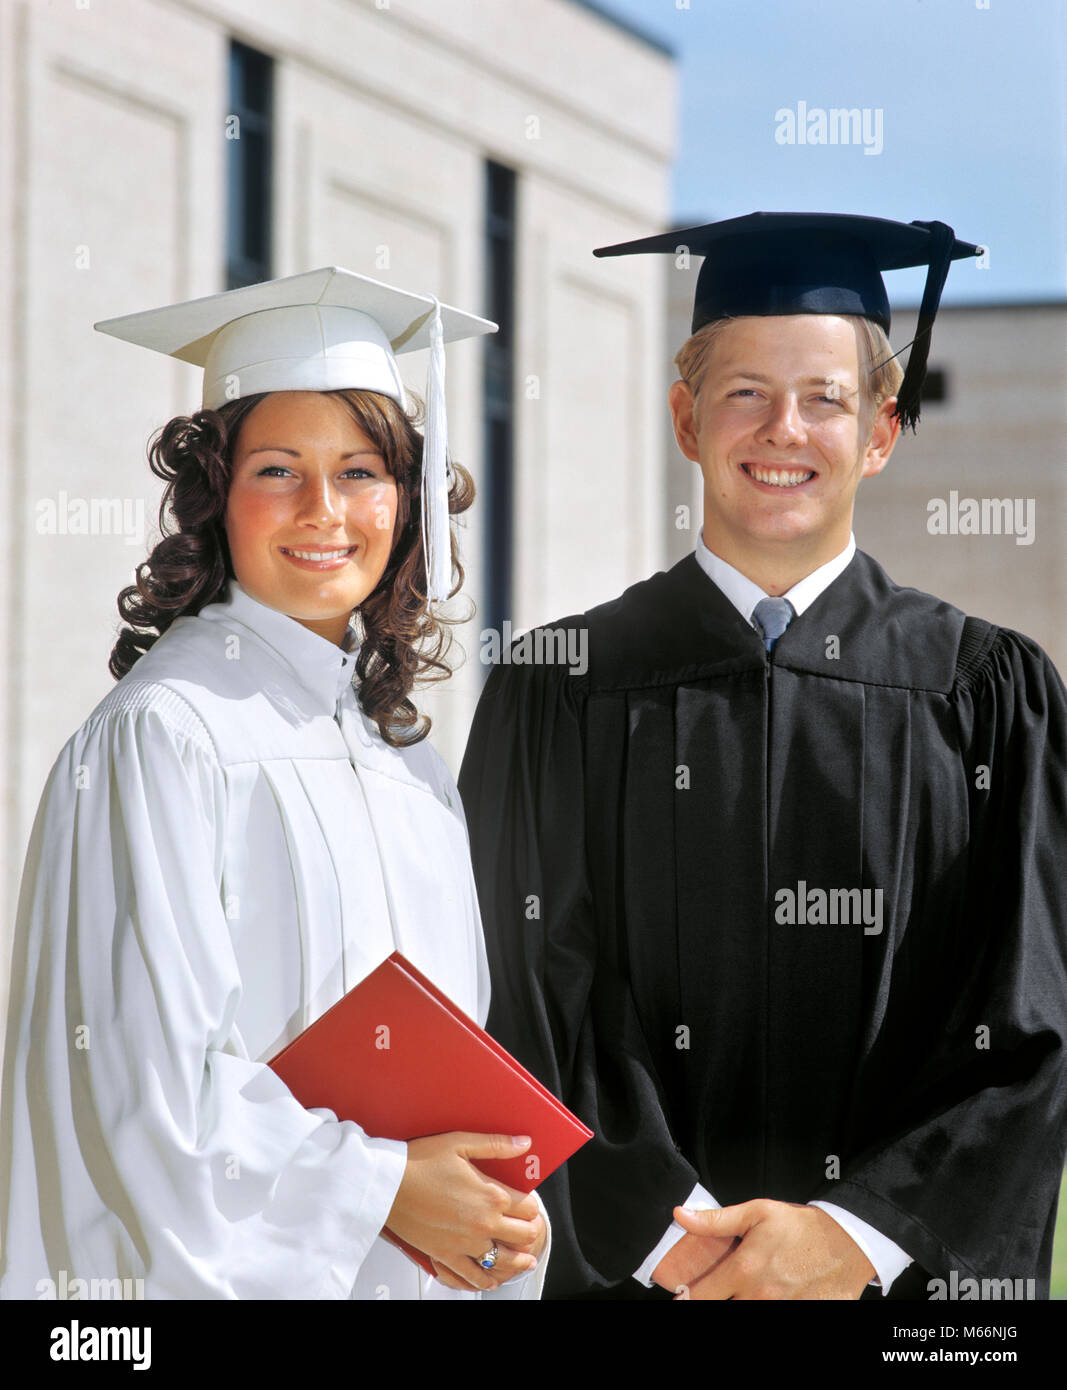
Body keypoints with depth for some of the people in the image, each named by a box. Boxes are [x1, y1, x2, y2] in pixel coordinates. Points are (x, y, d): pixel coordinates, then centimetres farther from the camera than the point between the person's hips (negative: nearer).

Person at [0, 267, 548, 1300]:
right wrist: (378, 1188, -15)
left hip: (426, 1257, 6)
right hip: (231, 1263, -6)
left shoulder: (409, 766, 8)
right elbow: (139, 1071, -17)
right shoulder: (163, 733, -12)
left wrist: (503, 1211, -3)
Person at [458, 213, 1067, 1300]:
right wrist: (673, 1234, -17)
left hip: (912, 1269, 0)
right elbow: (533, 1017, -4)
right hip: (629, 1273, 0)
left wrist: (856, 1232, -17)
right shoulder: (561, 691, 0)